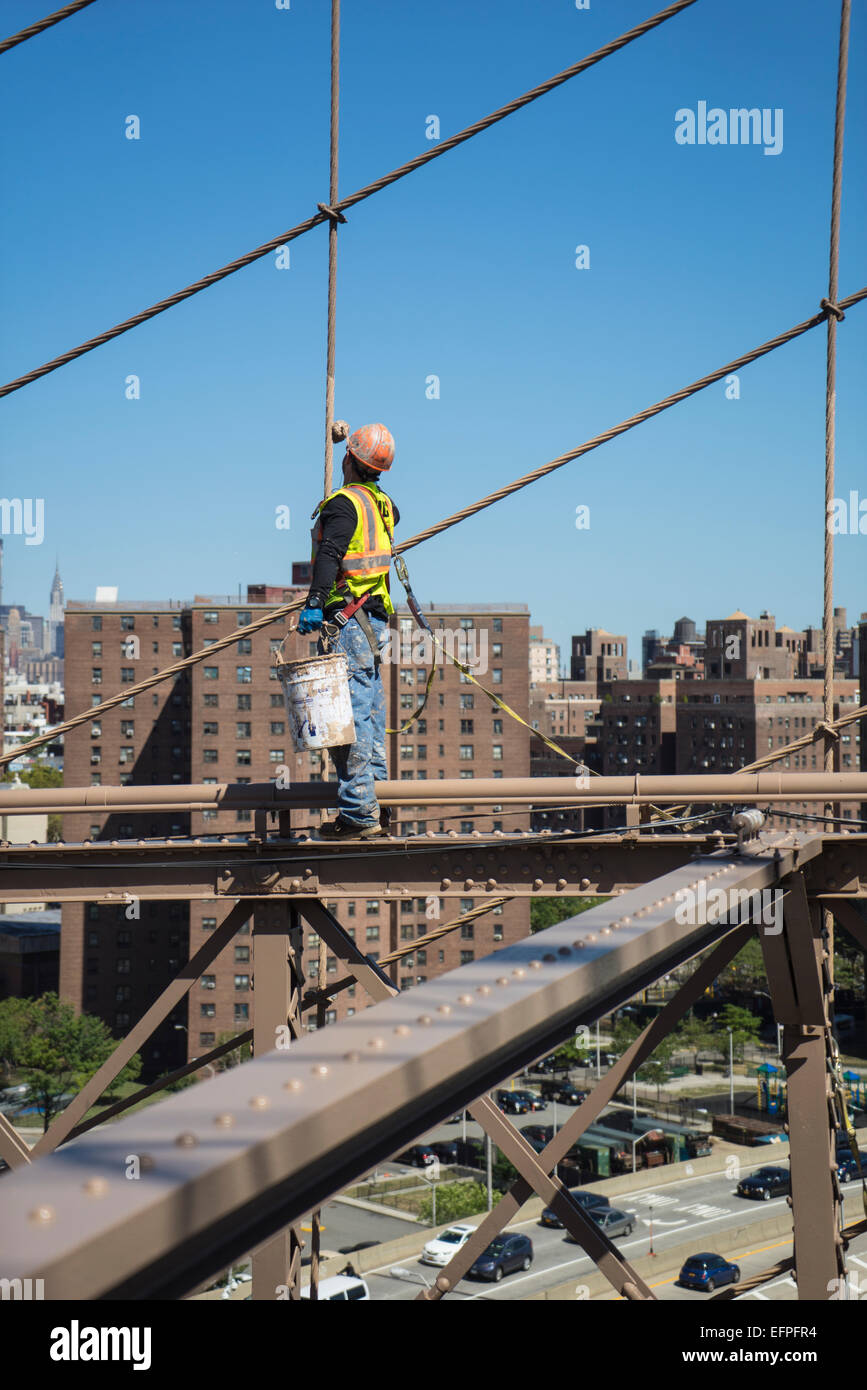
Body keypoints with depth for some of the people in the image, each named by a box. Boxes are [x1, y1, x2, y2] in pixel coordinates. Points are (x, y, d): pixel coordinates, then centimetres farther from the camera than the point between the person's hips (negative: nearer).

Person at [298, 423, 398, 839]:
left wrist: (314, 602, -34)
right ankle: (375, 802, 18)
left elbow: (330, 554, -26)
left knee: (350, 715, -9)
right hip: (376, 618, 9)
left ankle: (358, 813, -10)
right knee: (371, 713, 13)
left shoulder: (344, 502, -11)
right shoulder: (382, 503, 15)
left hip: (346, 621, -9)